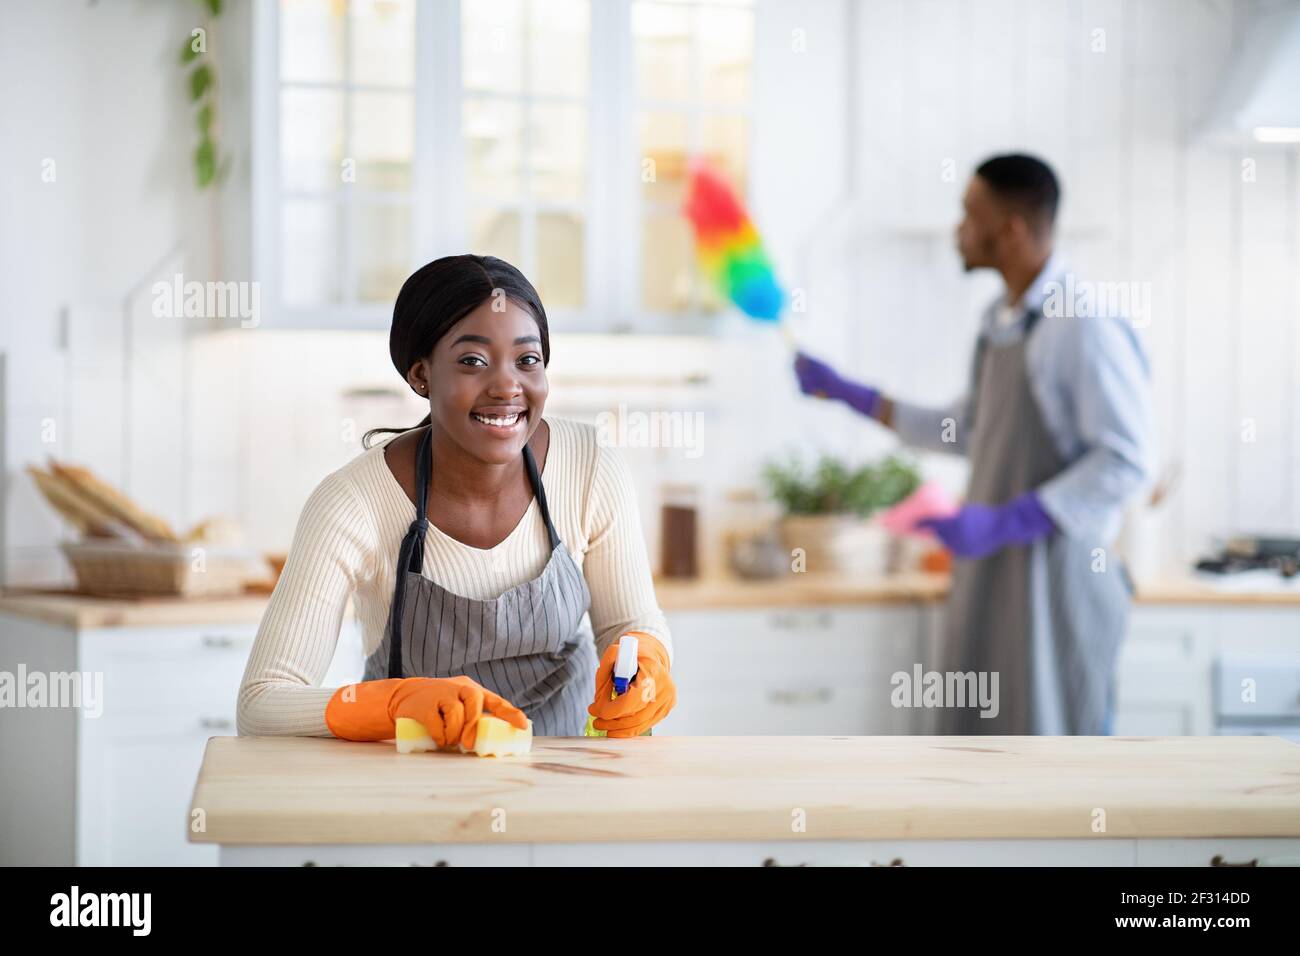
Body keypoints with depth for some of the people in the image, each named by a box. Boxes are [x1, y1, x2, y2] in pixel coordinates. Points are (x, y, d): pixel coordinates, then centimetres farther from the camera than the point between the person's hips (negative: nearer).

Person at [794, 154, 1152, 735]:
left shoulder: (1088, 326, -16)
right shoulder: (999, 321, 12)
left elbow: (1125, 462, -21)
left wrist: (1003, 524, -22)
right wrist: (843, 392, 24)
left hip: (1056, 574, -9)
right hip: (988, 577, 9)